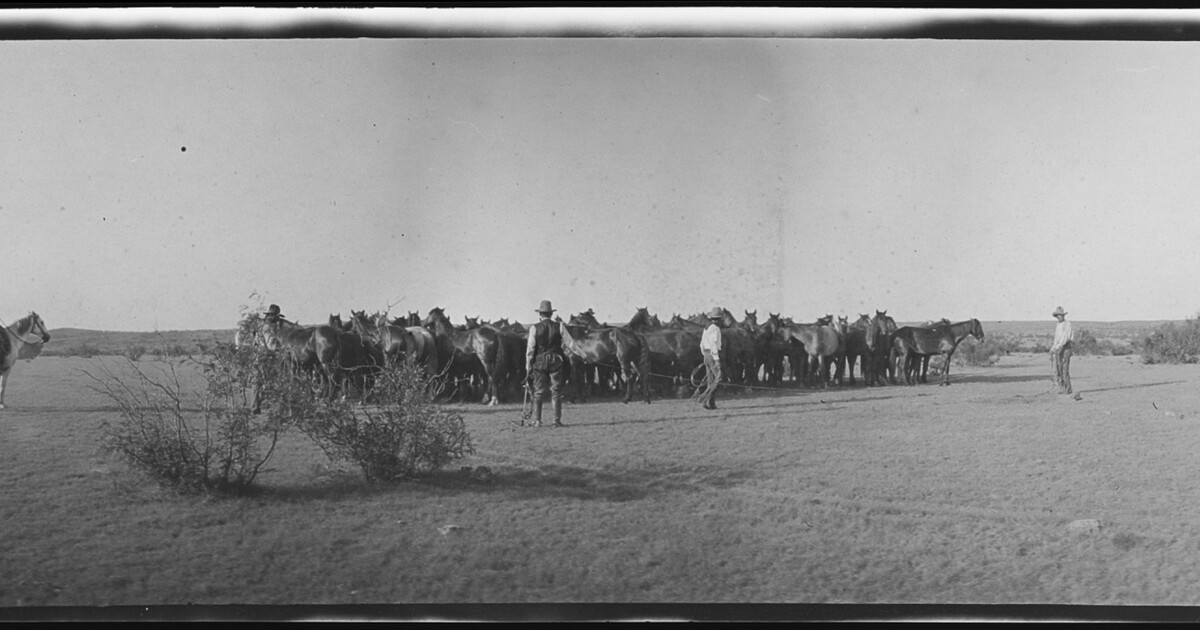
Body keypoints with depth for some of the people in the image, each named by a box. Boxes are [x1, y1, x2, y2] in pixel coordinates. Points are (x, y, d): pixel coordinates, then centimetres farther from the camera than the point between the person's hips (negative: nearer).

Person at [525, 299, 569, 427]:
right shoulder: (559, 327, -3)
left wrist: (528, 366, 1)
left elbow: (530, 349, -4)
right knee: (556, 392, 6)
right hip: (556, 360, 0)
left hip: (539, 362, 0)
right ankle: (557, 420, 3)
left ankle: (537, 421, 5)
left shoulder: (534, 328, -5)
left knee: (538, 392, 7)